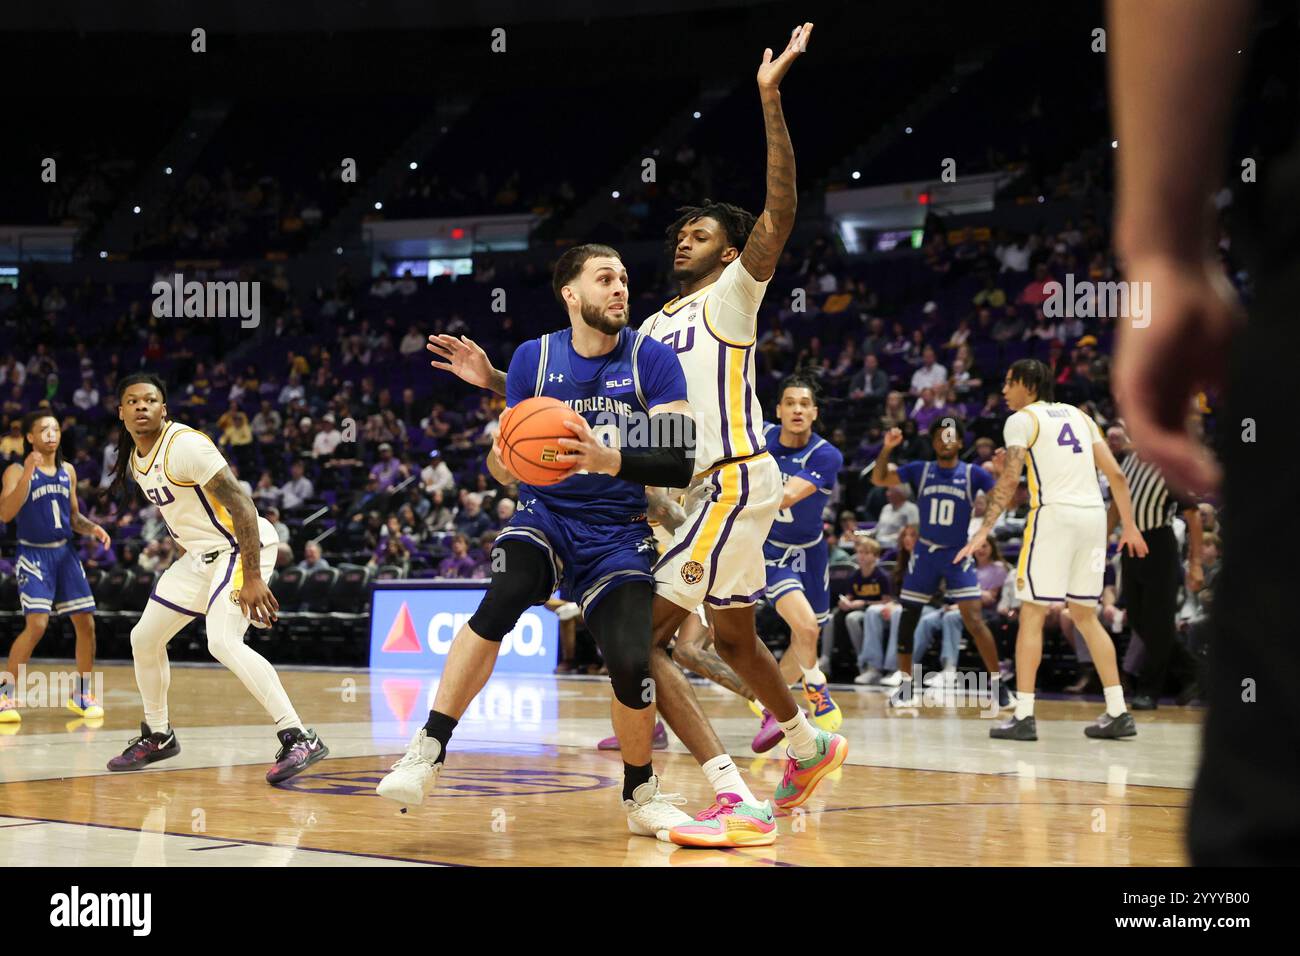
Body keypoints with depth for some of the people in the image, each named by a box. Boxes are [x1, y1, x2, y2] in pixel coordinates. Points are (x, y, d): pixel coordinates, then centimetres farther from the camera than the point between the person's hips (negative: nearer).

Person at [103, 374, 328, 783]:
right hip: (200, 554, 10)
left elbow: (240, 505, -24)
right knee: (144, 638, 13)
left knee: (223, 641, -28)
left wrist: (252, 578, -28)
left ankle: (298, 739, -30)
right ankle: (157, 736, 33)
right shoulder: (135, 459, 7)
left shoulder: (186, 444, -20)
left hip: (241, 547, -9)